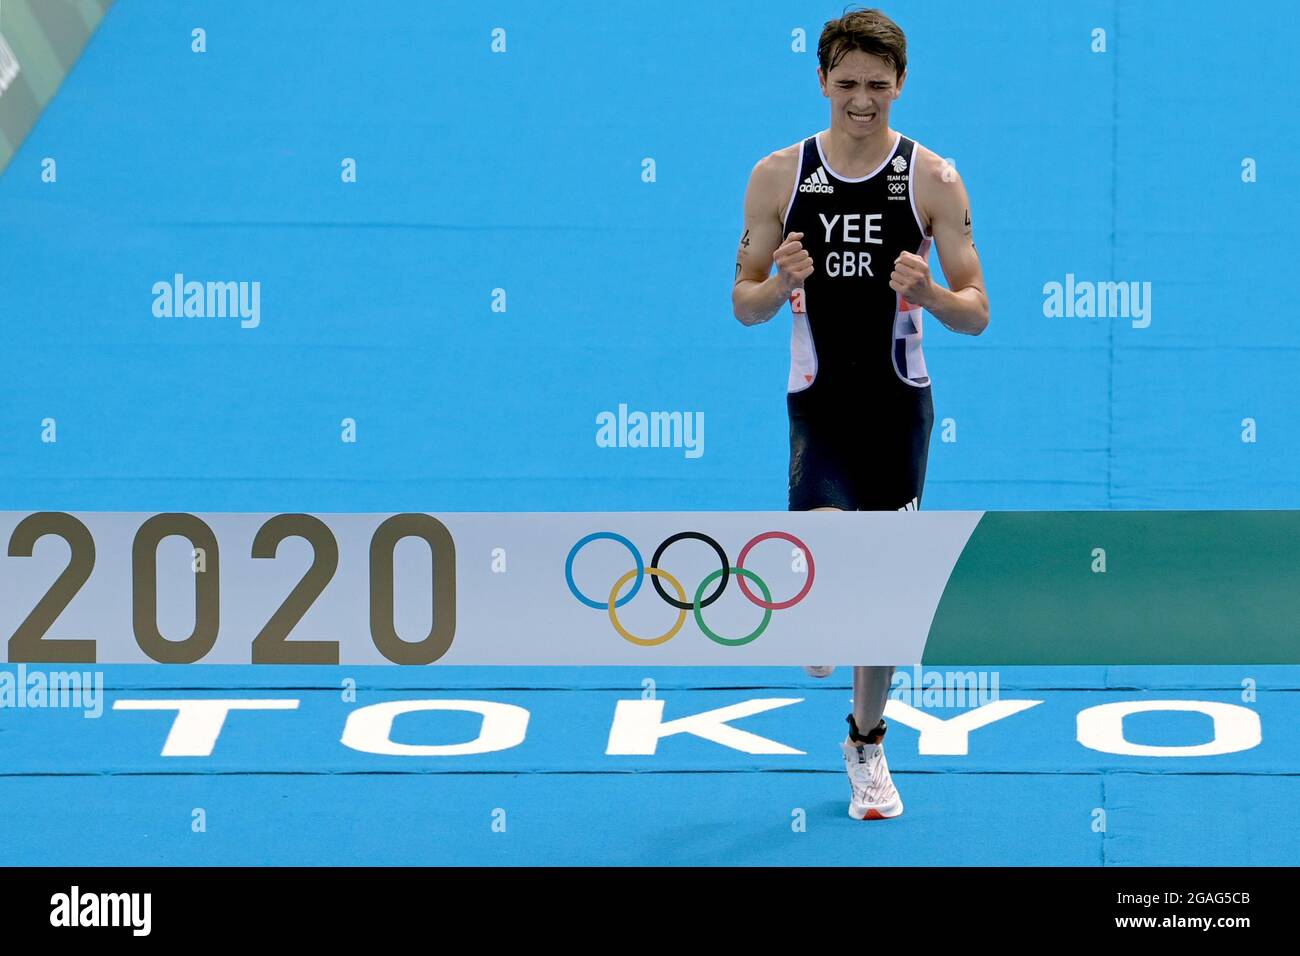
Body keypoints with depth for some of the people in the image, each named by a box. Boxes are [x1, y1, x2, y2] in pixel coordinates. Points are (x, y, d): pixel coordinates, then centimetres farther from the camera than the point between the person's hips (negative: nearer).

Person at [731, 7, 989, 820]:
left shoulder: (932, 179, -3)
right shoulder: (779, 175, 0)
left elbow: (978, 315, -3)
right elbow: (745, 305, 5)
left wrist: (929, 294, -24)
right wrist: (781, 284, -17)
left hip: (898, 403, 0)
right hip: (818, 401, 0)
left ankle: (867, 745, 28)